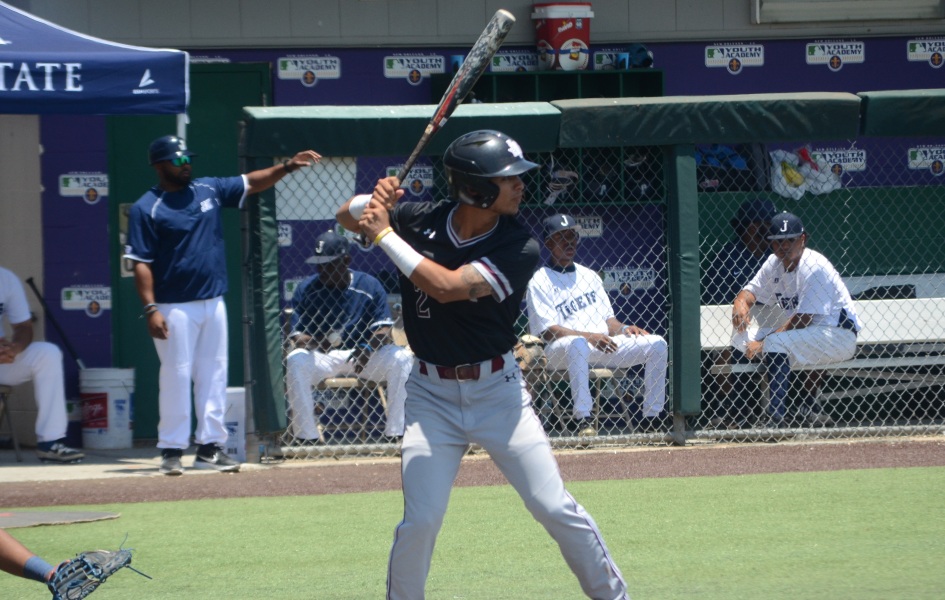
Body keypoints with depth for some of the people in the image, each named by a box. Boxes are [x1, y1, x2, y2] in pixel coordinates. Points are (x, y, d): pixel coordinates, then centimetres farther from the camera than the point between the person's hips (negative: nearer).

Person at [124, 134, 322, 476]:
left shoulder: (209, 190, 9)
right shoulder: (146, 209, -8)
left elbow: (252, 183, 14)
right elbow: (141, 263, -11)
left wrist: (288, 166, -1)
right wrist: (150, 308, -19)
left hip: (213, 303, 6)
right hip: (175, 307, -6)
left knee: (214, 374, 7)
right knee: (176, 376, -5)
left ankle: (210, 447, 13)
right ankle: (172, 449, 1)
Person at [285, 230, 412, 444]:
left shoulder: (370, 286, 0)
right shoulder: (306, 289, 0)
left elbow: (384, 330, -7)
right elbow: (297, 335, -6)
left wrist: (368, 348, -30)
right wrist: (314, 343, -29)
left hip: (364, 355, 0)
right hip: (322, 355, 0)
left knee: (402, 358, -26)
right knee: (295, 361, -33)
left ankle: (396, 432, -23)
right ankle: (307, 436, -29)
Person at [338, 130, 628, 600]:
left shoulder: (519, 248, -16)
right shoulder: (421, 221, -7)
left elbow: (447, 286, -28)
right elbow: (347, 217, 7)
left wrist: (385, 234, -23)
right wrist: (374, 200, -16)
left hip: (497, 389, -1)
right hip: (431, 391, 1)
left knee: (555, 508, -3)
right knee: (420, 520, -9)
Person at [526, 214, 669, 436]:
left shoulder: (589, 276, 22)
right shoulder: (540, 282, -1)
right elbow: (548, 331, -12)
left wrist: (623, 329, -4)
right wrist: (589, 336, -24)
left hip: (604, 346, 7)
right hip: (560, 351, -7)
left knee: (657, 344, -10)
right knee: (577, 344, -43)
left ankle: (651, 419, -10)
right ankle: (583, 420, -41)